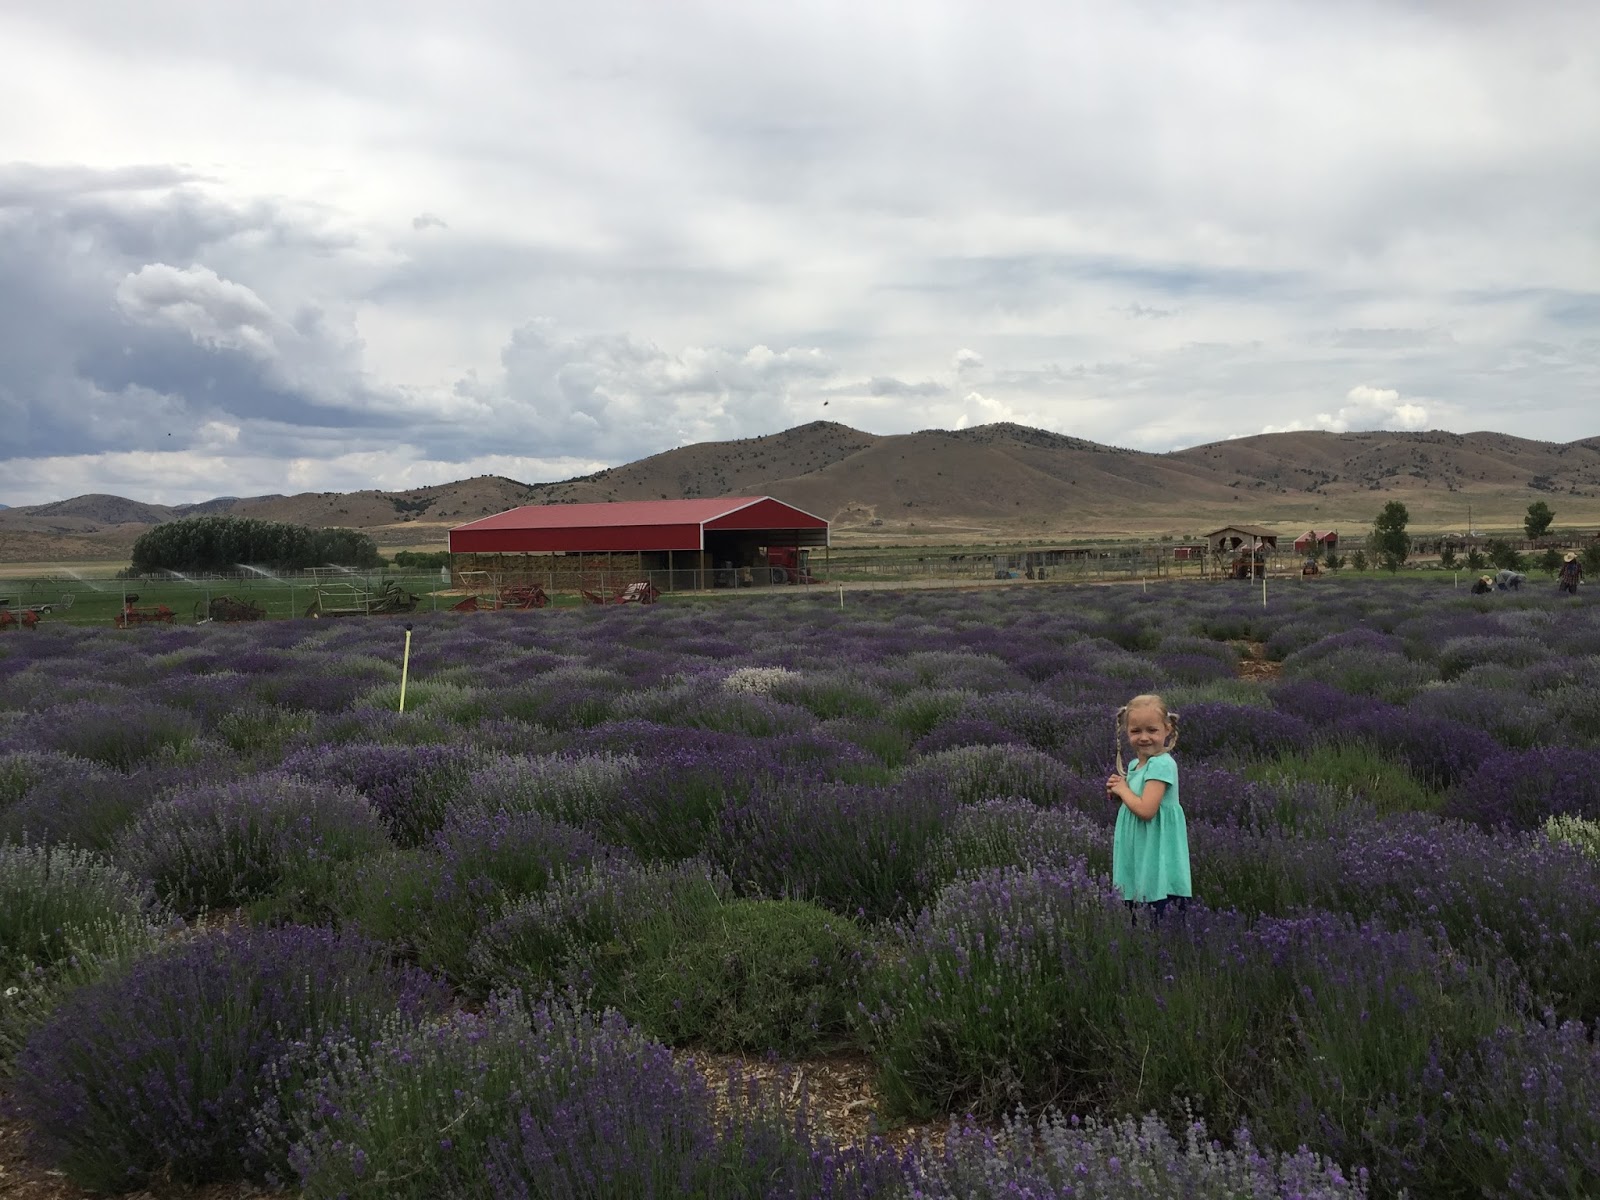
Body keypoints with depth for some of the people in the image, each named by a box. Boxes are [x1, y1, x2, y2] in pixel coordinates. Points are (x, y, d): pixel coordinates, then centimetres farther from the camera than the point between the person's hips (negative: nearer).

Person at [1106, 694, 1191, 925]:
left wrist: (1123, 789, -11)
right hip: (1138, 855, 9)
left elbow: (1146, 810, -27)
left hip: (1157, 860, -9)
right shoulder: (1135, 765, 9)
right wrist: (1118, 791, 2)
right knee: (1137, 918, 16)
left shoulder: (1162, 765, -18)